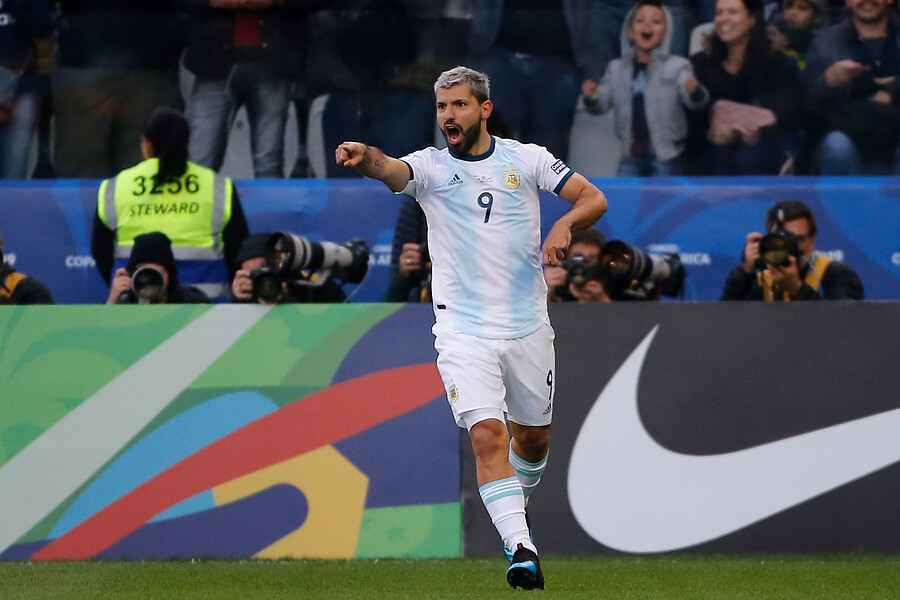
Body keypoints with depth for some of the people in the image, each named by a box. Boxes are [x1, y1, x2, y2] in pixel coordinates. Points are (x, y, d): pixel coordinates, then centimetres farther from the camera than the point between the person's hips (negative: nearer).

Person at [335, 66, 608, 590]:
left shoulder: (526, 159, 3)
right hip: (463, 327, -2)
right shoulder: (430, 166, -2)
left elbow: (593, 197, 1)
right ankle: (520, 548, -21)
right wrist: (365, 156, -47)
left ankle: (516, 504, 45)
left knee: (533, 438, 15)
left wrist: (565, 224, -20)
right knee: (487, 435, -18)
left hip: (528, 326, 2)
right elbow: (391, 169, -23)